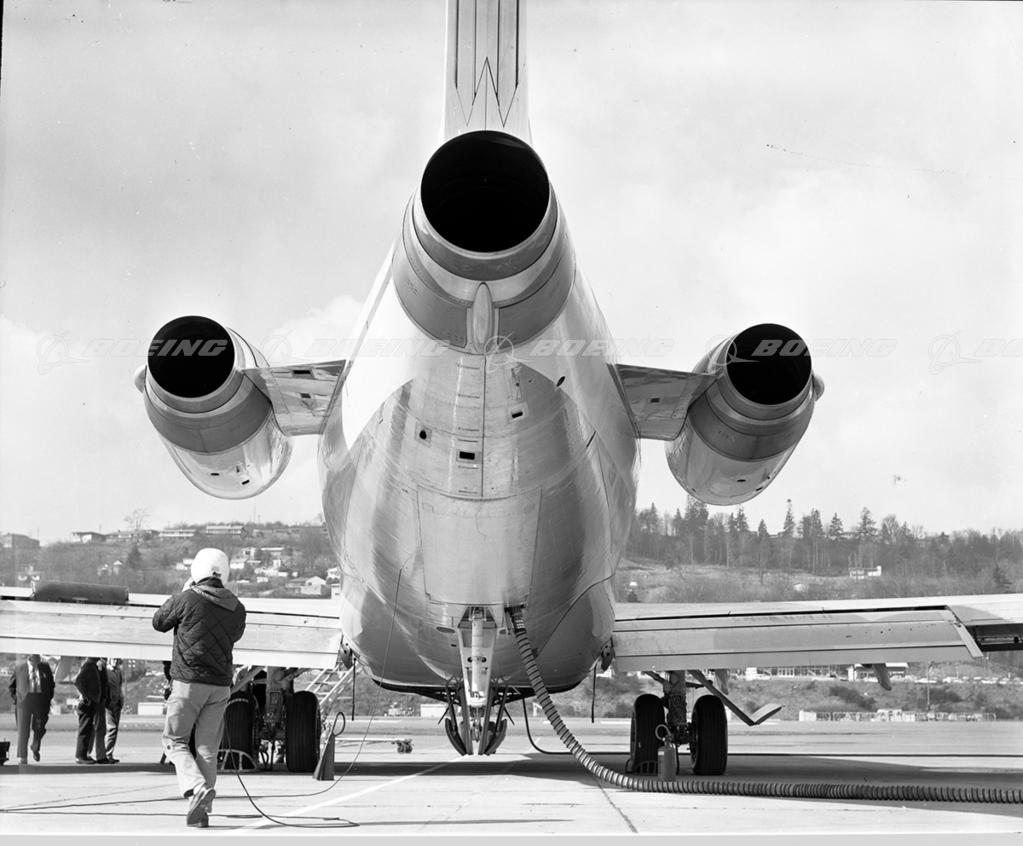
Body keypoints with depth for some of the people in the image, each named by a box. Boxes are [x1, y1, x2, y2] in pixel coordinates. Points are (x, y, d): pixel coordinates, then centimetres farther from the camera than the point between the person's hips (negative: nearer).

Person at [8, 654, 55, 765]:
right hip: (24, 700, -2)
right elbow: (11, 686, 14)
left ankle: (35, 749, 32)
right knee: (23, 729, -5)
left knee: (39, 729, 4)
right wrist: (15, 699, 5)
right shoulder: (19, 668, 5)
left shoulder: (45, 667, 11)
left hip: (41, 700, 2)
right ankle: (22, 757, -4)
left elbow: (51, 684, 18)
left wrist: (49, 698, 9)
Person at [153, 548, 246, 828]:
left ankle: (197, 787, -16)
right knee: (208, 747, 10)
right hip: (220, 685, 4)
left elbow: (158, 622, 5)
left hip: (188, 681, -4)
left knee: (175, 741, 8)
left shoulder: (187, 599, -11)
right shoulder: (237, 608, 4)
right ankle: (202, 811, 8)